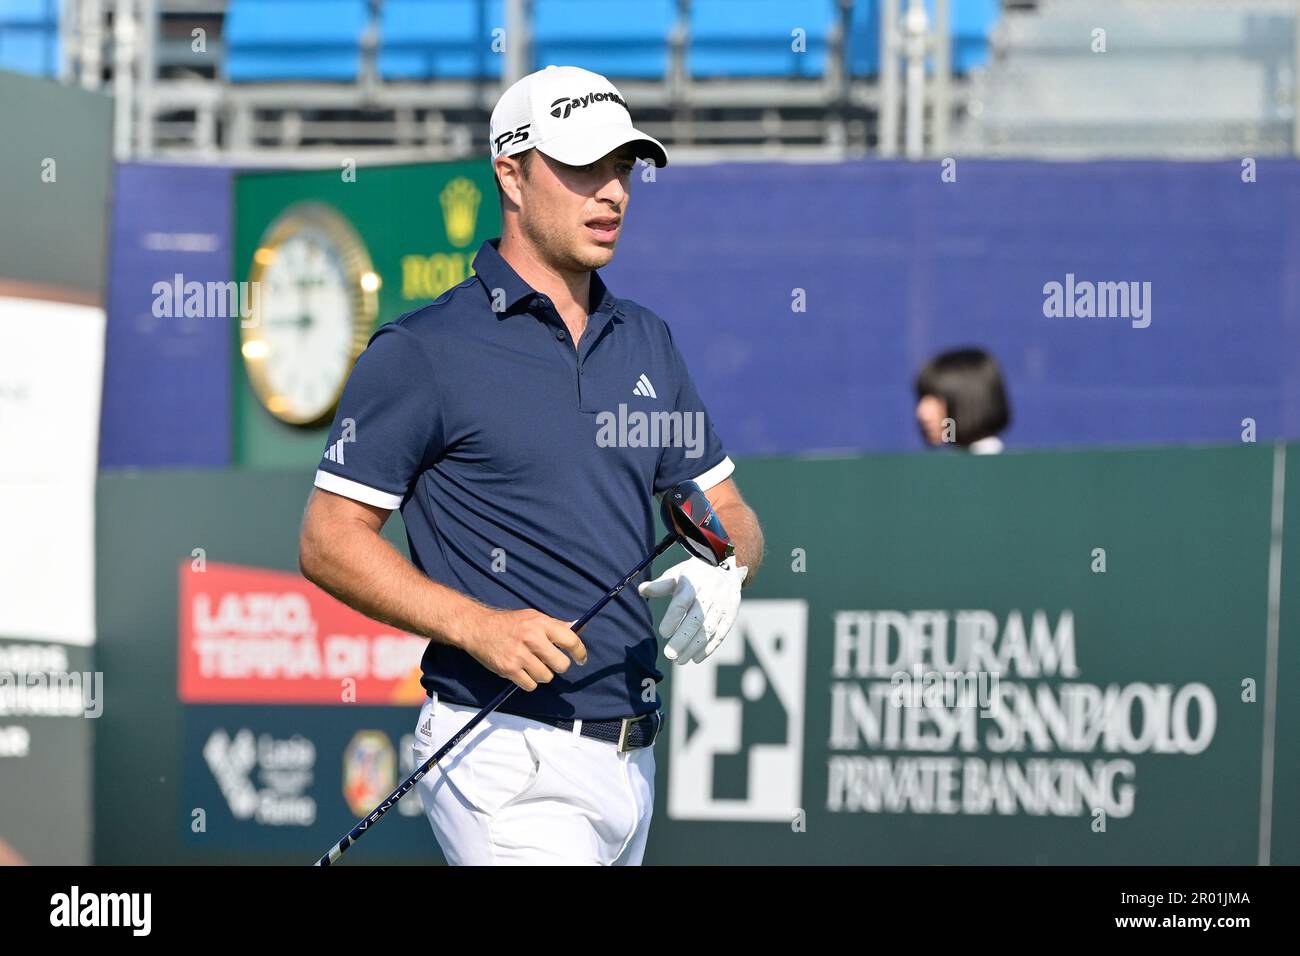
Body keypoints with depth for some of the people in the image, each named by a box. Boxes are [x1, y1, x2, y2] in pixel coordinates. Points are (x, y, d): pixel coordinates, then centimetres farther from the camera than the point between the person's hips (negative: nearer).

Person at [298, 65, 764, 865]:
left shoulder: (648, 342, 15)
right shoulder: (424, 352, -5)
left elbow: (729, 514, 19)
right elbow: (329, 540, -6)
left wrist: (722, 569, -6)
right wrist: (477, 626, -19)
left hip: (631, 760, 7)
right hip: (511, 760, -7)